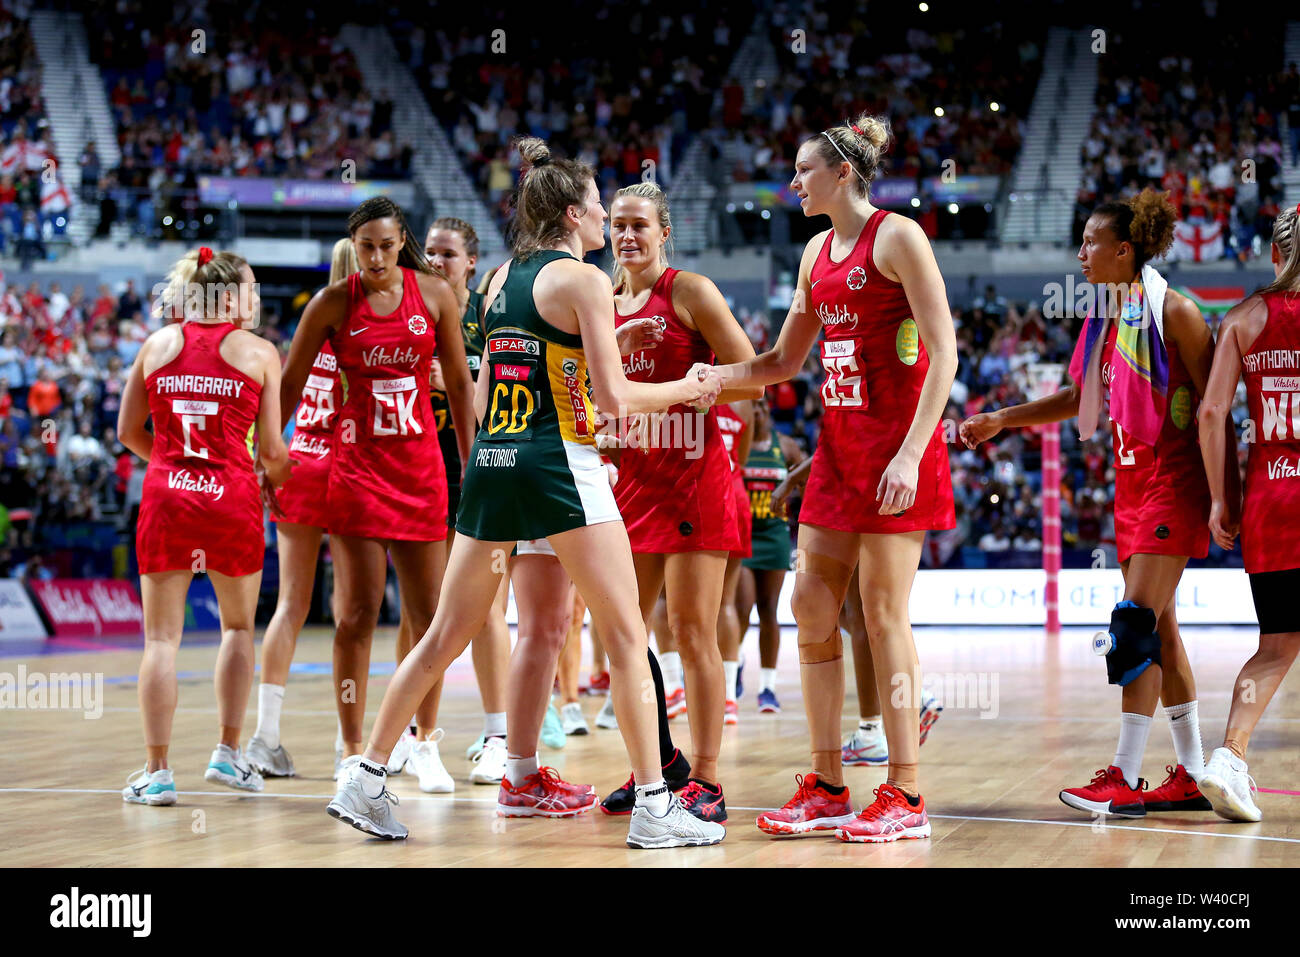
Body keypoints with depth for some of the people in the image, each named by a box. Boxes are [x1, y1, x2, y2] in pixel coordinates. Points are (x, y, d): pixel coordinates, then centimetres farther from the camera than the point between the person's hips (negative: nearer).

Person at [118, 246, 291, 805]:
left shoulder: (158, 344, 8)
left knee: (161, 637, 5)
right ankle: (228, 753, 15)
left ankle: (156, 771, 0)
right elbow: (271, 450, 0)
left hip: (165, 497, 1)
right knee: (238, 626, 19)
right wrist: (278, 482, 21)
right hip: (232, 499, -1)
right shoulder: (258, 352, 2)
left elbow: (129, 432, 11)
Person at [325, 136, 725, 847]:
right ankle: (653, 807, -3)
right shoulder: (582, 279, -8)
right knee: (626, 636, -1)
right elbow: (615, 397, -11)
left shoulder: (502, 277, 13)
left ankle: (365, 780, 15)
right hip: (558, 466, -7)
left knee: (447, 634, 14)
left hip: (489, 462, 7)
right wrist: (686, 388, 3)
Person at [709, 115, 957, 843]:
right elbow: (785, 360, 21)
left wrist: (911, 454, -20)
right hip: (838, 446, 8)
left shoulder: (897, 237, -8)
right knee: (812, 609, 4)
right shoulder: (818, 252, 15)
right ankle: (828, 789, 11)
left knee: (884, 614, -6)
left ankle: (905, 797, 1)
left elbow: (944, 352, -14)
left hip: (897, 447, -8)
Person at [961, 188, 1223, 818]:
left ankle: (1125, 778, -11)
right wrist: (999, 421, 17)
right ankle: (1191, 776, 14)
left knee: (1138, 620, -13)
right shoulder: (1105, 318, 12)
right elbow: (1077, 398, 23)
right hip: (1132, 482, 8)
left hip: (1174, 482, -8)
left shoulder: (1172, 311, -11)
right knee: (1157, 627, 8)